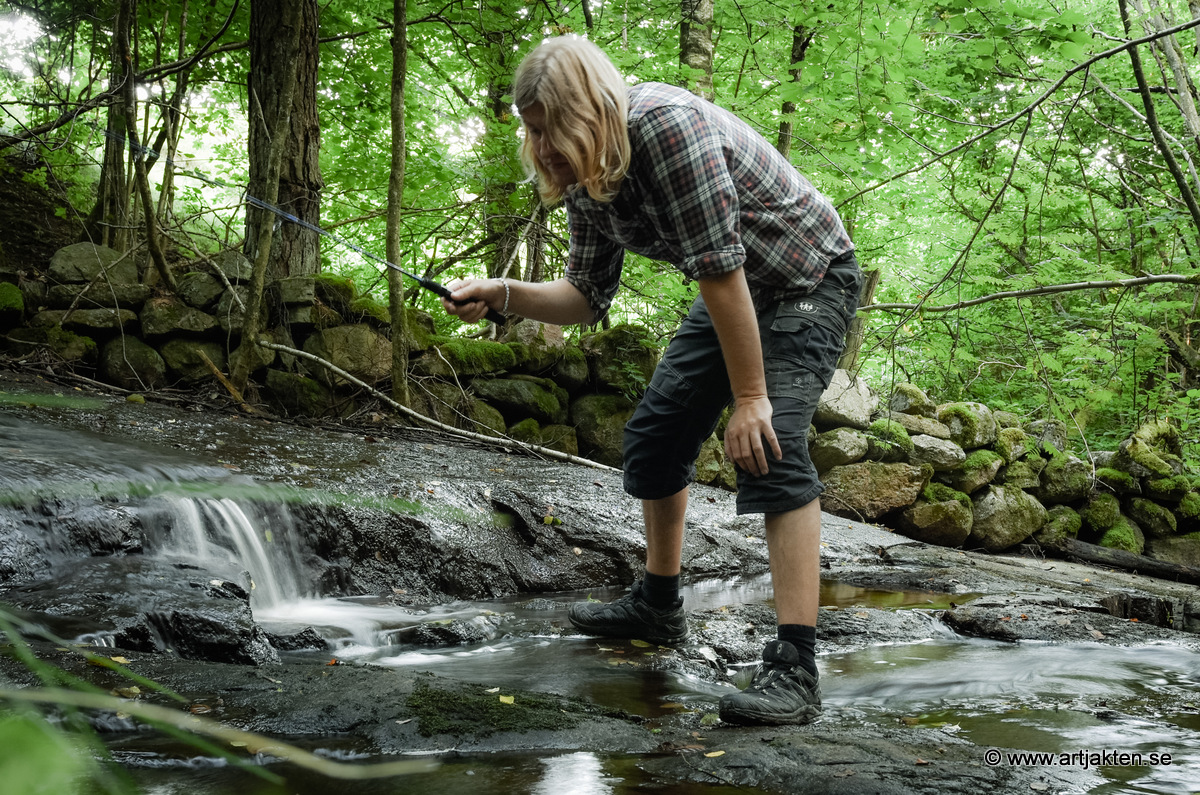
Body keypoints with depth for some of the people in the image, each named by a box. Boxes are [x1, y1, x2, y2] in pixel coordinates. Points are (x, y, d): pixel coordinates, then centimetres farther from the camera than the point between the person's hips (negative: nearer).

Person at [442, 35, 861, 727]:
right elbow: (587, 296, 5)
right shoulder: (585, 179, -4)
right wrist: (499, 295, -11)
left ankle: (795, 670, -30)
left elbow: (721, 269, -33)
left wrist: (751, 398, -31)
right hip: (737, 295, 9)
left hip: (809, 282, -9)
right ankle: (659, 608, 30)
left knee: (770, 447, -27)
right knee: (655, 433, 11)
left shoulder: (668, 127, -32)